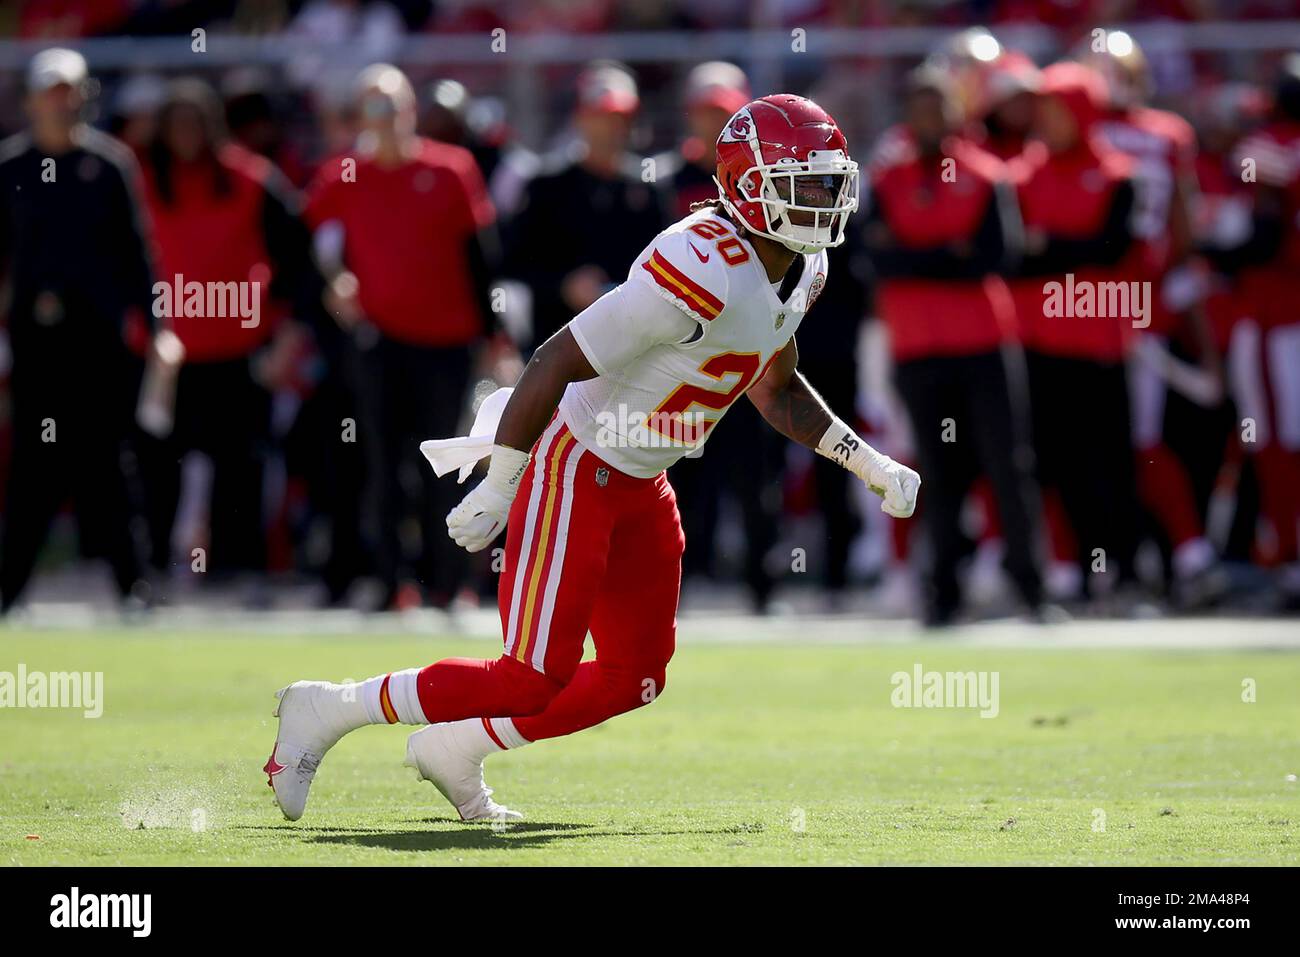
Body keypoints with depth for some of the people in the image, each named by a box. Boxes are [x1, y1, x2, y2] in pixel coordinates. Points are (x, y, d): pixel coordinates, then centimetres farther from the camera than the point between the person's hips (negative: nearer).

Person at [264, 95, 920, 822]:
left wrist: (871, 465, 13)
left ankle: (455, 751, 28)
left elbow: (776, 389, 21)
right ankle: (329, 711, 4)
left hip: (642, 486, 9)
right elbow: (556, 363, -25)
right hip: (578, 468, -9)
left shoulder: (803, 270, 1)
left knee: (634, 679, 12)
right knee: (535, 683, -9)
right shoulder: (700, 272, -28)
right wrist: (496, 489, -21)